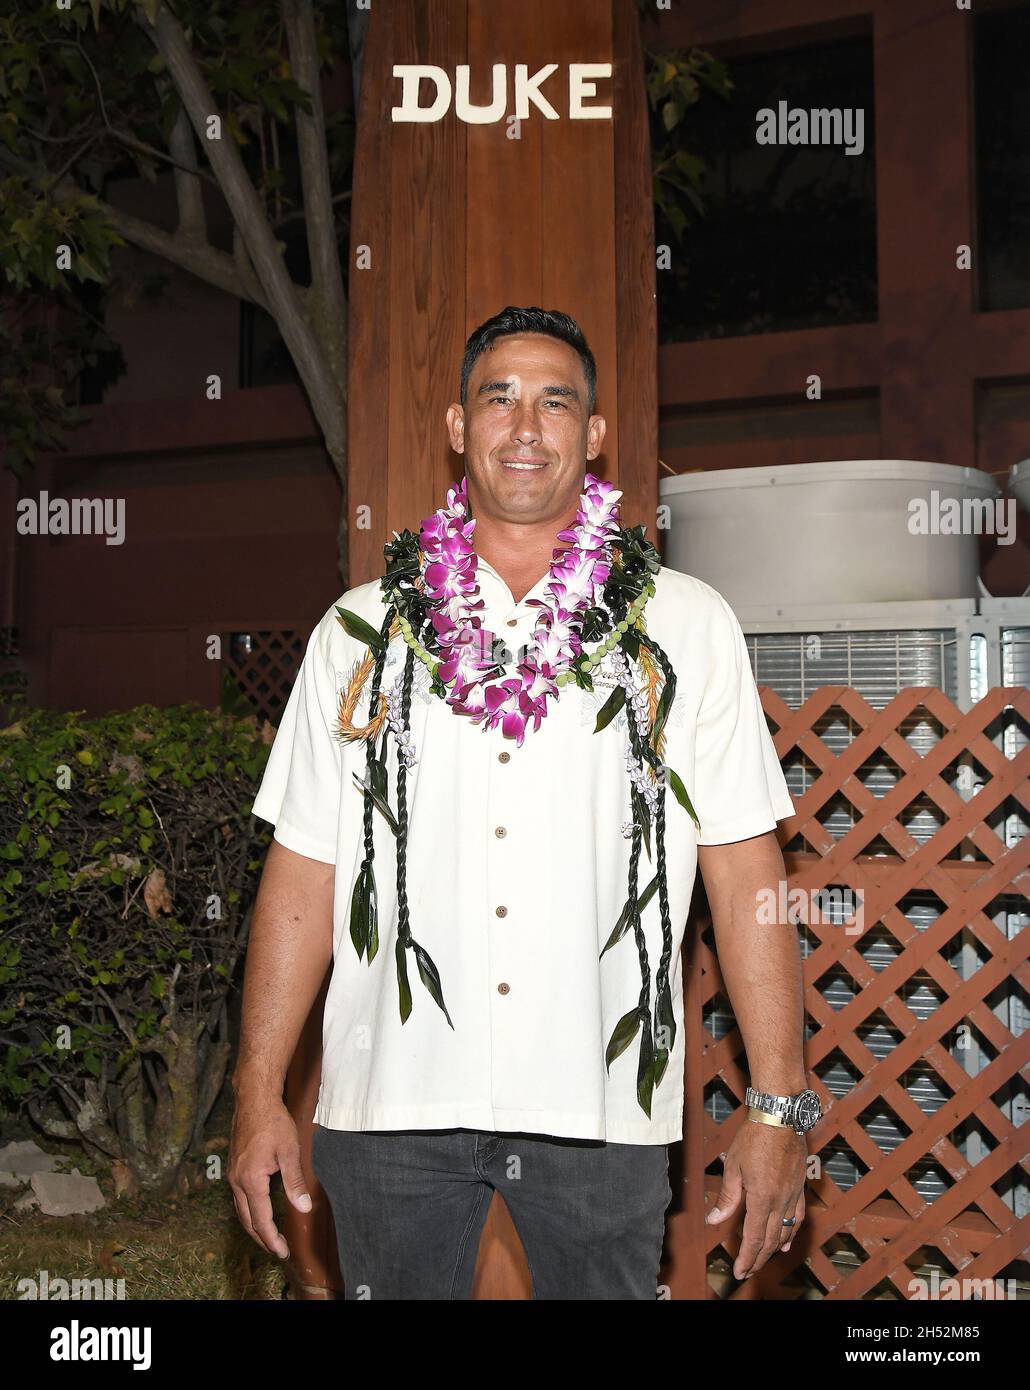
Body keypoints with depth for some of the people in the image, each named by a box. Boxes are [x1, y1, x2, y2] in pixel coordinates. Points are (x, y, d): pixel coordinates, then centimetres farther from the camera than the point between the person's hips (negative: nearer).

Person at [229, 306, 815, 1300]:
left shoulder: (687, 626, 2)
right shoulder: (362, 630, 6)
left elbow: (744, 870, -1)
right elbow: (304, 866, 5)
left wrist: (778, 1107, -5)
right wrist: (258, 1097, 2)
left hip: (602, 1106, -1)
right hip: (389, 1101, 1)